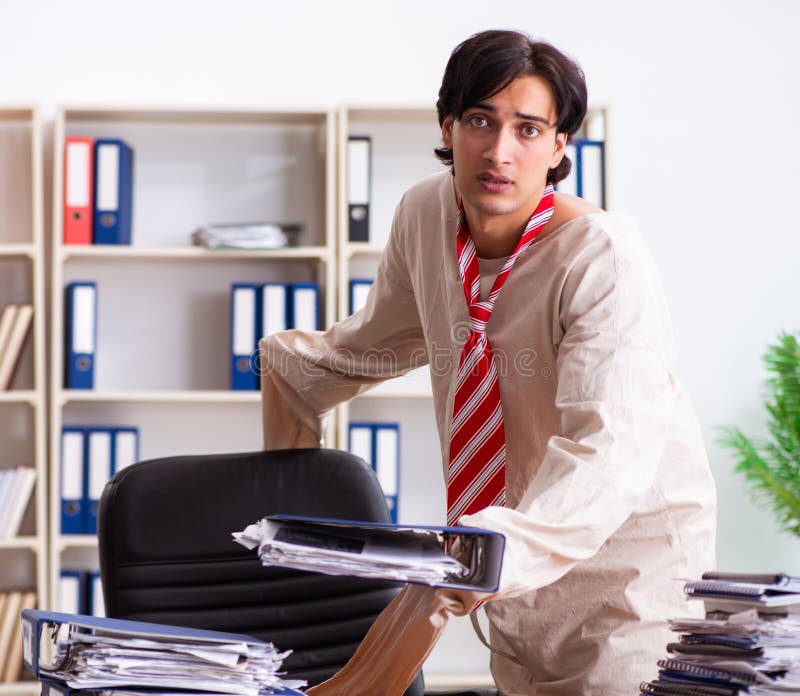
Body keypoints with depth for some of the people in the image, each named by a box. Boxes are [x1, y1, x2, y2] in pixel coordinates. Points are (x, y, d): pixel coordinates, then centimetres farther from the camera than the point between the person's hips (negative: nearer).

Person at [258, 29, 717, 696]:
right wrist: (292, 361, 20)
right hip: (517, 569, 6)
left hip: (627, 548, -5)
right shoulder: (426, 213, -3)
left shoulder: (604, 258, -23)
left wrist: (505, 552, -48)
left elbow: (610, 447, -35)